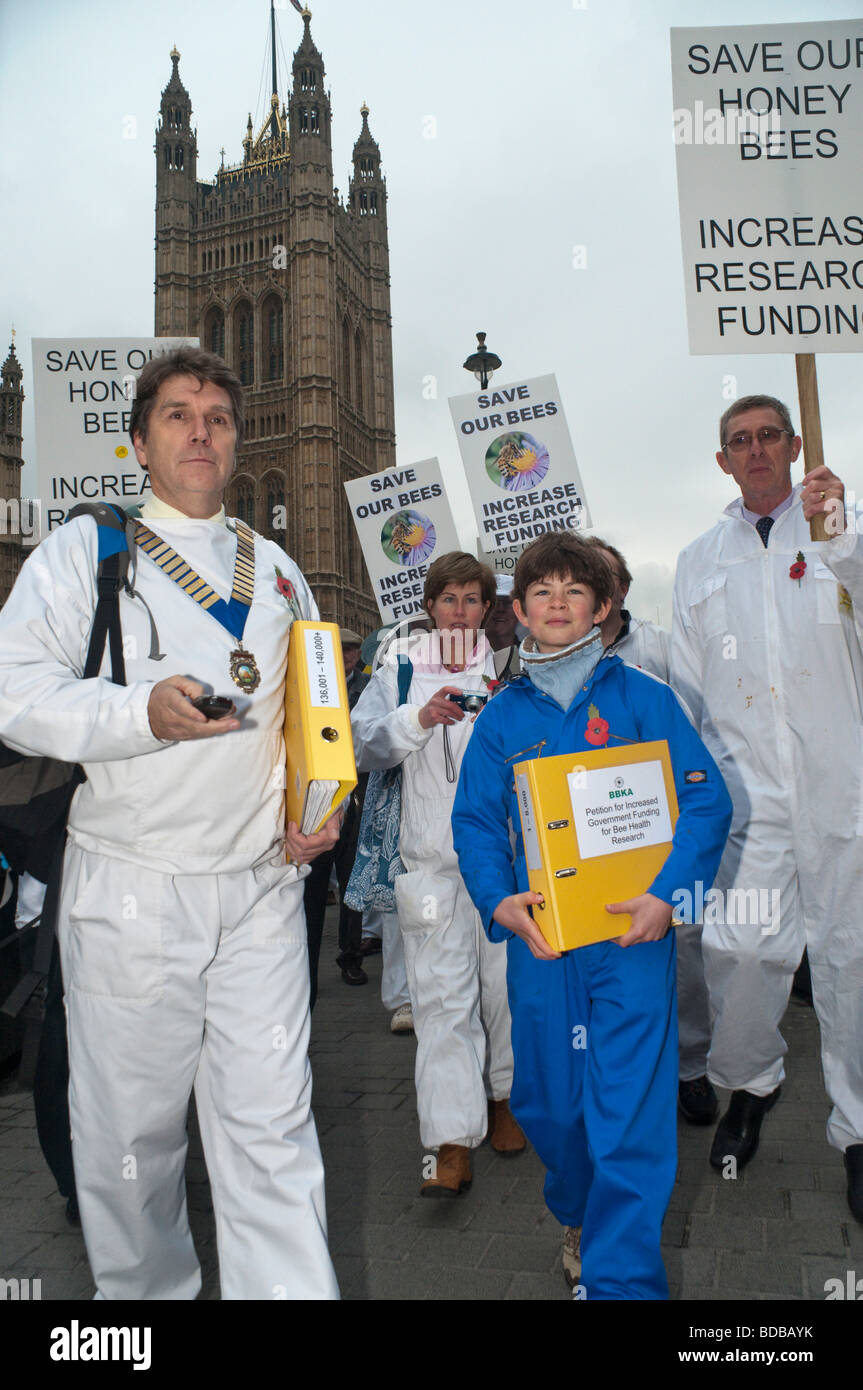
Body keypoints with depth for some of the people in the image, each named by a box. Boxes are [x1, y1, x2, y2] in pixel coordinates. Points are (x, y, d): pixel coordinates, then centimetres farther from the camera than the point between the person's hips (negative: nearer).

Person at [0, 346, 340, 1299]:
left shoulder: (275, 570, 16)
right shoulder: (85, 550, 4)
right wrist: (144, 712, -21)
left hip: (262, 886, 2)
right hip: (130, 890, -2)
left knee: (272, 1128, 2)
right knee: (131, 1128, 11)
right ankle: (145, 1291, 35)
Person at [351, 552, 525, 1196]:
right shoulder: (401, 667, 9)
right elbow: (366, 743, 1)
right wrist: (419, 720, -16)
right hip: (433, 853, -1)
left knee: (505, 979, 9)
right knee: (441, 992, -4)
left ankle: (504, 1095, 32)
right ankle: (454, 1142, 1)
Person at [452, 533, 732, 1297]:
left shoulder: (644, 697, 1)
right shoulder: (502, 715, 7)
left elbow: (707, 801, -2)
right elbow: (475, 820, 7)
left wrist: (667, 894, -14)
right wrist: (499, 899, -10)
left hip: (633, 930, -2)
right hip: (538, 936, 3)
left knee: (630, 1109, -2)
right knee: (545, 1101, 13)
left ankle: (620, 1276, 16)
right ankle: (581, 1215, 43)